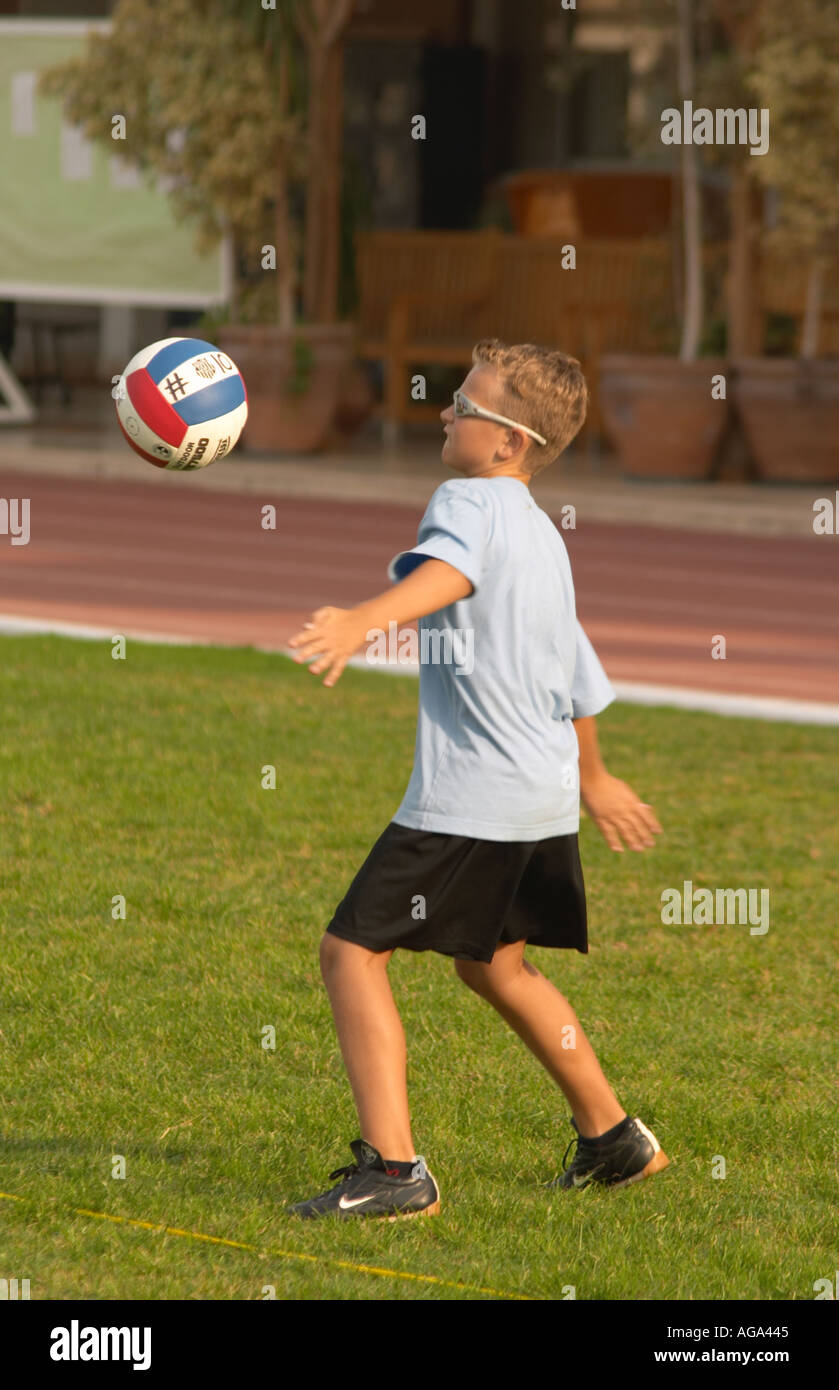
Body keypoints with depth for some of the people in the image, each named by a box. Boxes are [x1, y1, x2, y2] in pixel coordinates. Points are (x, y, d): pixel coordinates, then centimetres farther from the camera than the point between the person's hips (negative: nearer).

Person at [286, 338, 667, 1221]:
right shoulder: (543, 536, 18)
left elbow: (448, 573, -34)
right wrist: (591, 776, 43)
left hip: (468, 800, -9)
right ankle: (614, 1140, 35)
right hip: (548, 799, 9)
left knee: (352, 952, -6)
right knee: (493, 964, 27)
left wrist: (363, 621, -53)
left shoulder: (467, 502, -9)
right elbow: (581, 677, 29)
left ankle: (392, 1169, -15)